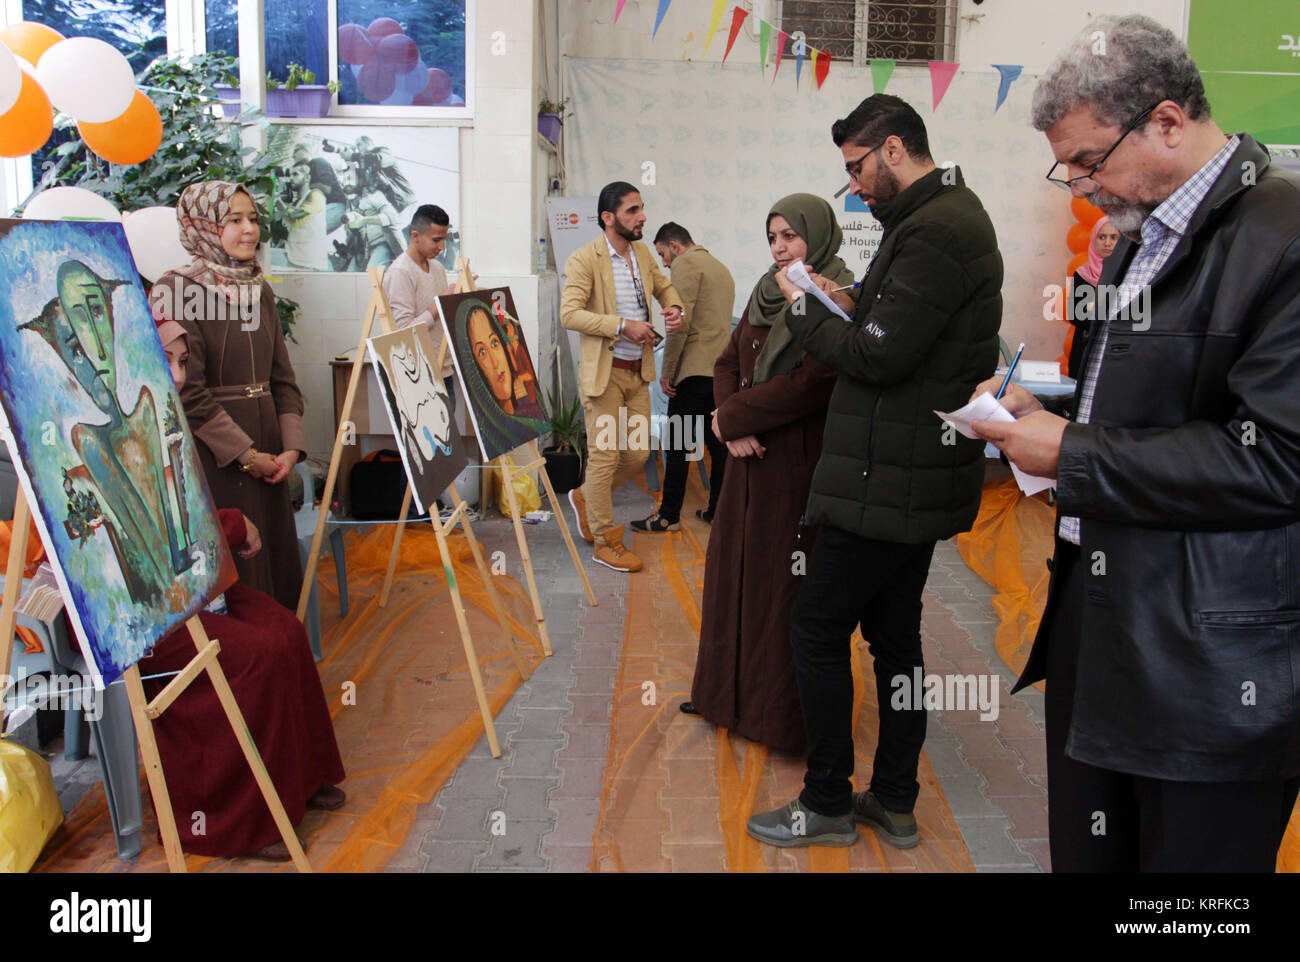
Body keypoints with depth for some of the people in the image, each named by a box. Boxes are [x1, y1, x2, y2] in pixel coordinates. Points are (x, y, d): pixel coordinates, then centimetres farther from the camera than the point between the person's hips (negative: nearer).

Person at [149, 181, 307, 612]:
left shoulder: (260, 290, 13)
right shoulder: (176, 290, -9)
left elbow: (283, 378, 11)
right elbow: (186, 392, -15)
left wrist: (291, 446, -2)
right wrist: (245, 454, -14)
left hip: (265, 453, 7)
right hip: (211, 458, -7)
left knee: (276, 561, 12)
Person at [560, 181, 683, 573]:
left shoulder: (643, 253, 9)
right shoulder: (584, 260, -13)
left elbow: (664, 285, 26)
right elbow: (569, 313, -22)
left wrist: (674, 307, 2)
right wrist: (623, 325, -27)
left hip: (638, 371, 7)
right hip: (604, 373, -7)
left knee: (637, 453, 12)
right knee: (604, 456, 0)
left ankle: (585, 497, 37)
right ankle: (605, 541, 13)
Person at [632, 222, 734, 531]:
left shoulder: (685, 263, -6)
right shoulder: (721, 268, 23)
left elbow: (681, 321, -17)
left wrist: (667, 372, -12)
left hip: (693, 370, -9)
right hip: (721, 369, 9)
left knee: (678, 445, -4)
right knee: (718, 443, 11)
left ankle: (668, 516, 0)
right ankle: (718, 510, 15)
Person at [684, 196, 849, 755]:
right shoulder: (766, 294, 11)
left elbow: (812, 383, -21)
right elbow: (728, 362, 11)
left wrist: (731, 417, -13)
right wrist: (734, 429, -7)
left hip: (801, 464, -8)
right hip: (752, 458, 8)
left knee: (789, 582, -1)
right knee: (735, 570, 13)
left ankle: (789, 713, 13)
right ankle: (731, 691, 29)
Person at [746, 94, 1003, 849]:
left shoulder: (935, 232, -19)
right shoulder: (952, 216, 16)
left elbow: (878, 357, -22)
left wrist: (806, 309, -7)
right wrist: (853, 305, 6)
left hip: (889, 478, -11)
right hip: (918, 476, 11)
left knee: (819, 629, 0)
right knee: (894, 633, 16)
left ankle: (827, 806, 13)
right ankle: (894, 802, 27)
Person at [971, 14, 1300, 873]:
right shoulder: (1142, 241, 13)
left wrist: (1074, 455, -17)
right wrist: (1044, 413, 4)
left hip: (1212, 669, -8)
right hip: (1099, 633, 9)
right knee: (1087, 855, 20)